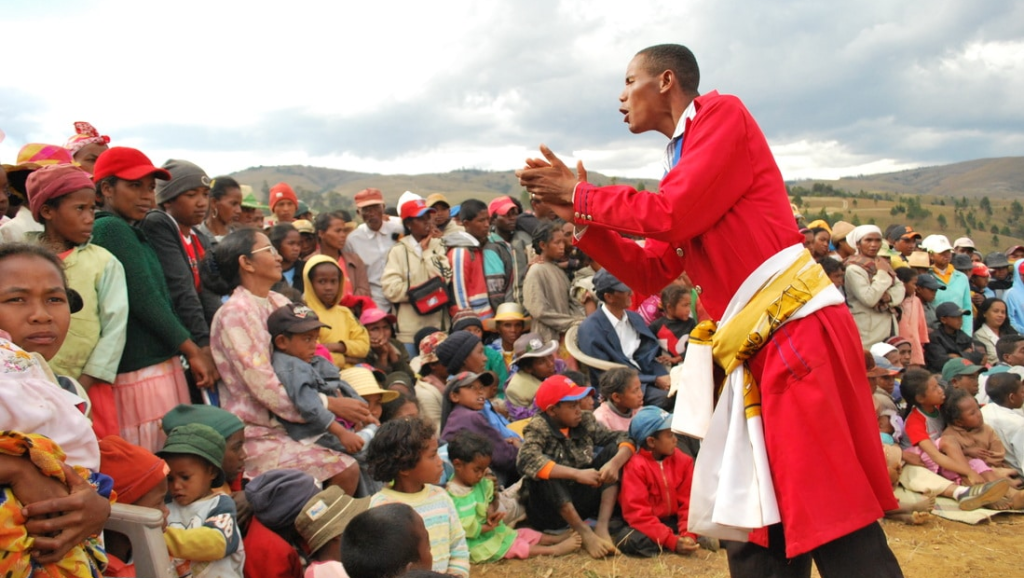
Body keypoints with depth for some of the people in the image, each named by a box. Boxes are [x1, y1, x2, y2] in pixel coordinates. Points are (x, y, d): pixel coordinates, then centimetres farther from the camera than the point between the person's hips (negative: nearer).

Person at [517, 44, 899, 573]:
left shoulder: (723, 113, -2)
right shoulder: (680, 164, 20)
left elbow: (673, 216, -15)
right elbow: (650, 271, 17)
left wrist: (583, 195, -2)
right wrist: (576, 213, 9)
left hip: (801, 332, -9)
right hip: (753, 350, 9)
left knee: (836, 528, -5)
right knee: (756, 536, 13)